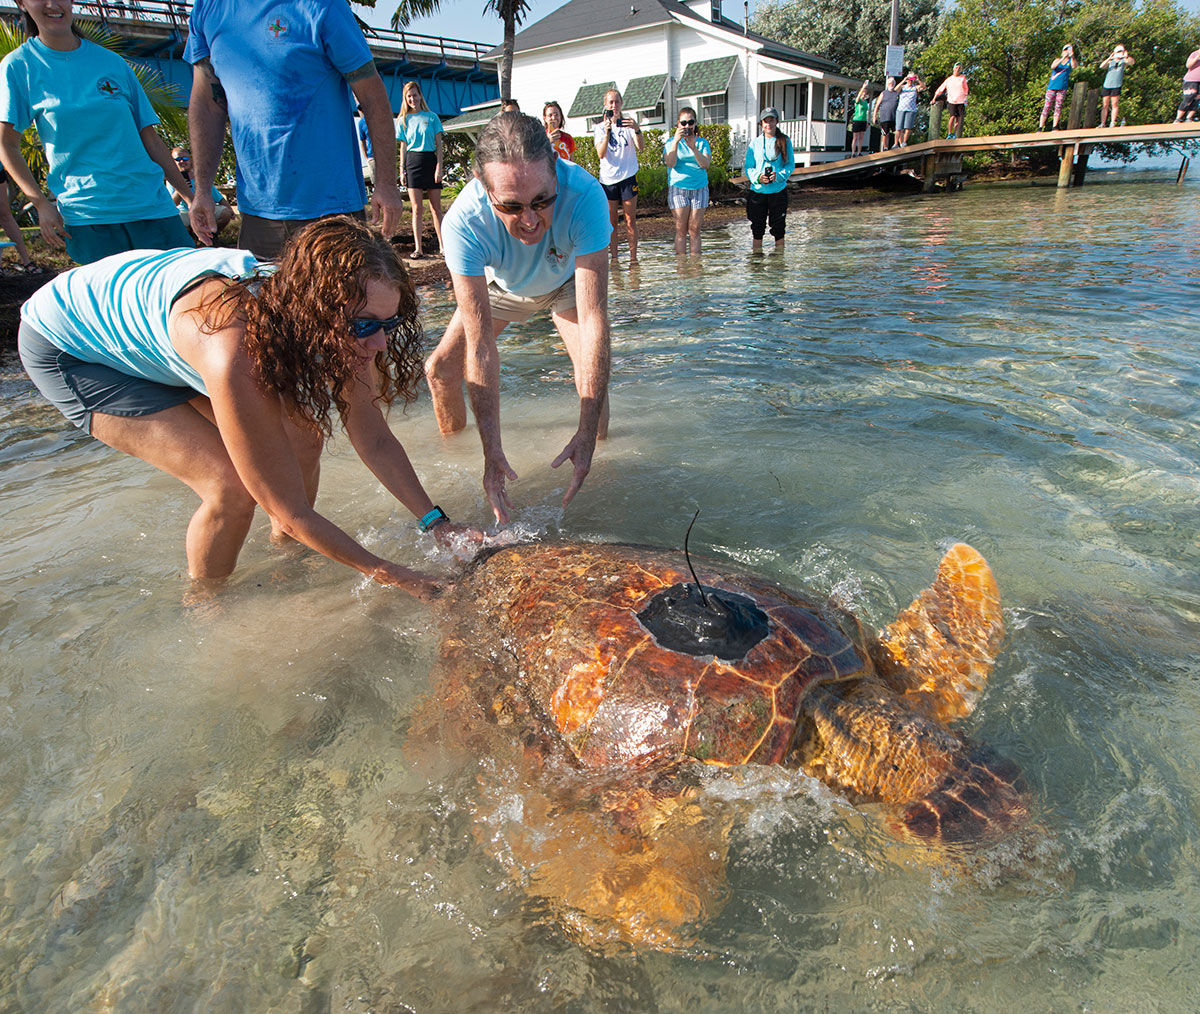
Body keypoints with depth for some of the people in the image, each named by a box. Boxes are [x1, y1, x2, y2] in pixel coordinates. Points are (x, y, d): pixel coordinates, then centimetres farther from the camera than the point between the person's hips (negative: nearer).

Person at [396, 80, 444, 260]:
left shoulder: (432, 117, 5)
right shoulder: (403, 120, 8)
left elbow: (439, 144, 3)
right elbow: (403, 147, 10)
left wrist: (439, 167, -6)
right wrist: (401, 170, 3)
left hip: (430, 160, 0)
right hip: (413, 161, 0)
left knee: (436, 207, 3)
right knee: (417, 208, -3)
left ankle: (442, 245, 7)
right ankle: (418, 248, -2)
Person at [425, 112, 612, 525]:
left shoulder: (584, 194, -43)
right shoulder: (463, 221, -40)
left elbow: (593, 320, -45)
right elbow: (480, 343, -40)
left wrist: (587, 434, -52)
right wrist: (491, 450, -45)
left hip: (567, 280, -1)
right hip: (501, 285, 1)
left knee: (594, 372, -23)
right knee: (440, 370, -6)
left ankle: (601, 449, 7)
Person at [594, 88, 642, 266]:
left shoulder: (628, 123, 4)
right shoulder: (600, 127, 5)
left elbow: (639, 147, -11)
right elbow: (601, 154, -9)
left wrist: (637, 130, -29)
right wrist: (607, 133, -23)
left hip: (628, 176, -1)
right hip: (608, 178, 1)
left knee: (630, 220, -1)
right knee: (611, 222, 2)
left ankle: (633, 257, 3)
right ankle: (614, 258, 8)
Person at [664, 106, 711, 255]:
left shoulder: (702, 142, 9)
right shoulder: (671, 142, 6)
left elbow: (705, 165, -6)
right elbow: (670, 163, -10)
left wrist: (693, 147, -18)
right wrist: (676, 141, -18)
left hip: (699, 188, 2)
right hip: (678, 188, -2)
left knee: (694, 230, 0)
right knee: (681, 230, -4)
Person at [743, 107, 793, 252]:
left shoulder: (785, 141, 4)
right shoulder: (754, 143, 5)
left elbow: (791, 164, 2)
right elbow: (748, 167, 3)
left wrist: (779, 175, -16)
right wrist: (758, 177, -17)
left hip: (779, 190, 0)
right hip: (758, 190, 0)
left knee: (779, 227, 5)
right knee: (757, 228, 3)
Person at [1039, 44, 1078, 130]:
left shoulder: (1071, 61, 12)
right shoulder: (1057, 60, 13)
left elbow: (1074, 66, -9)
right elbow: (1052, 67, -7)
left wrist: (1072, 57, -22)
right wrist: (1063, 58, -18)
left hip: (1062, 88, 1)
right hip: (1052, 86, 0)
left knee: (1058, 107, -4)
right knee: (1047, 106, -6)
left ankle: (1054, 127, -7)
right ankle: (1040, 127, -9)